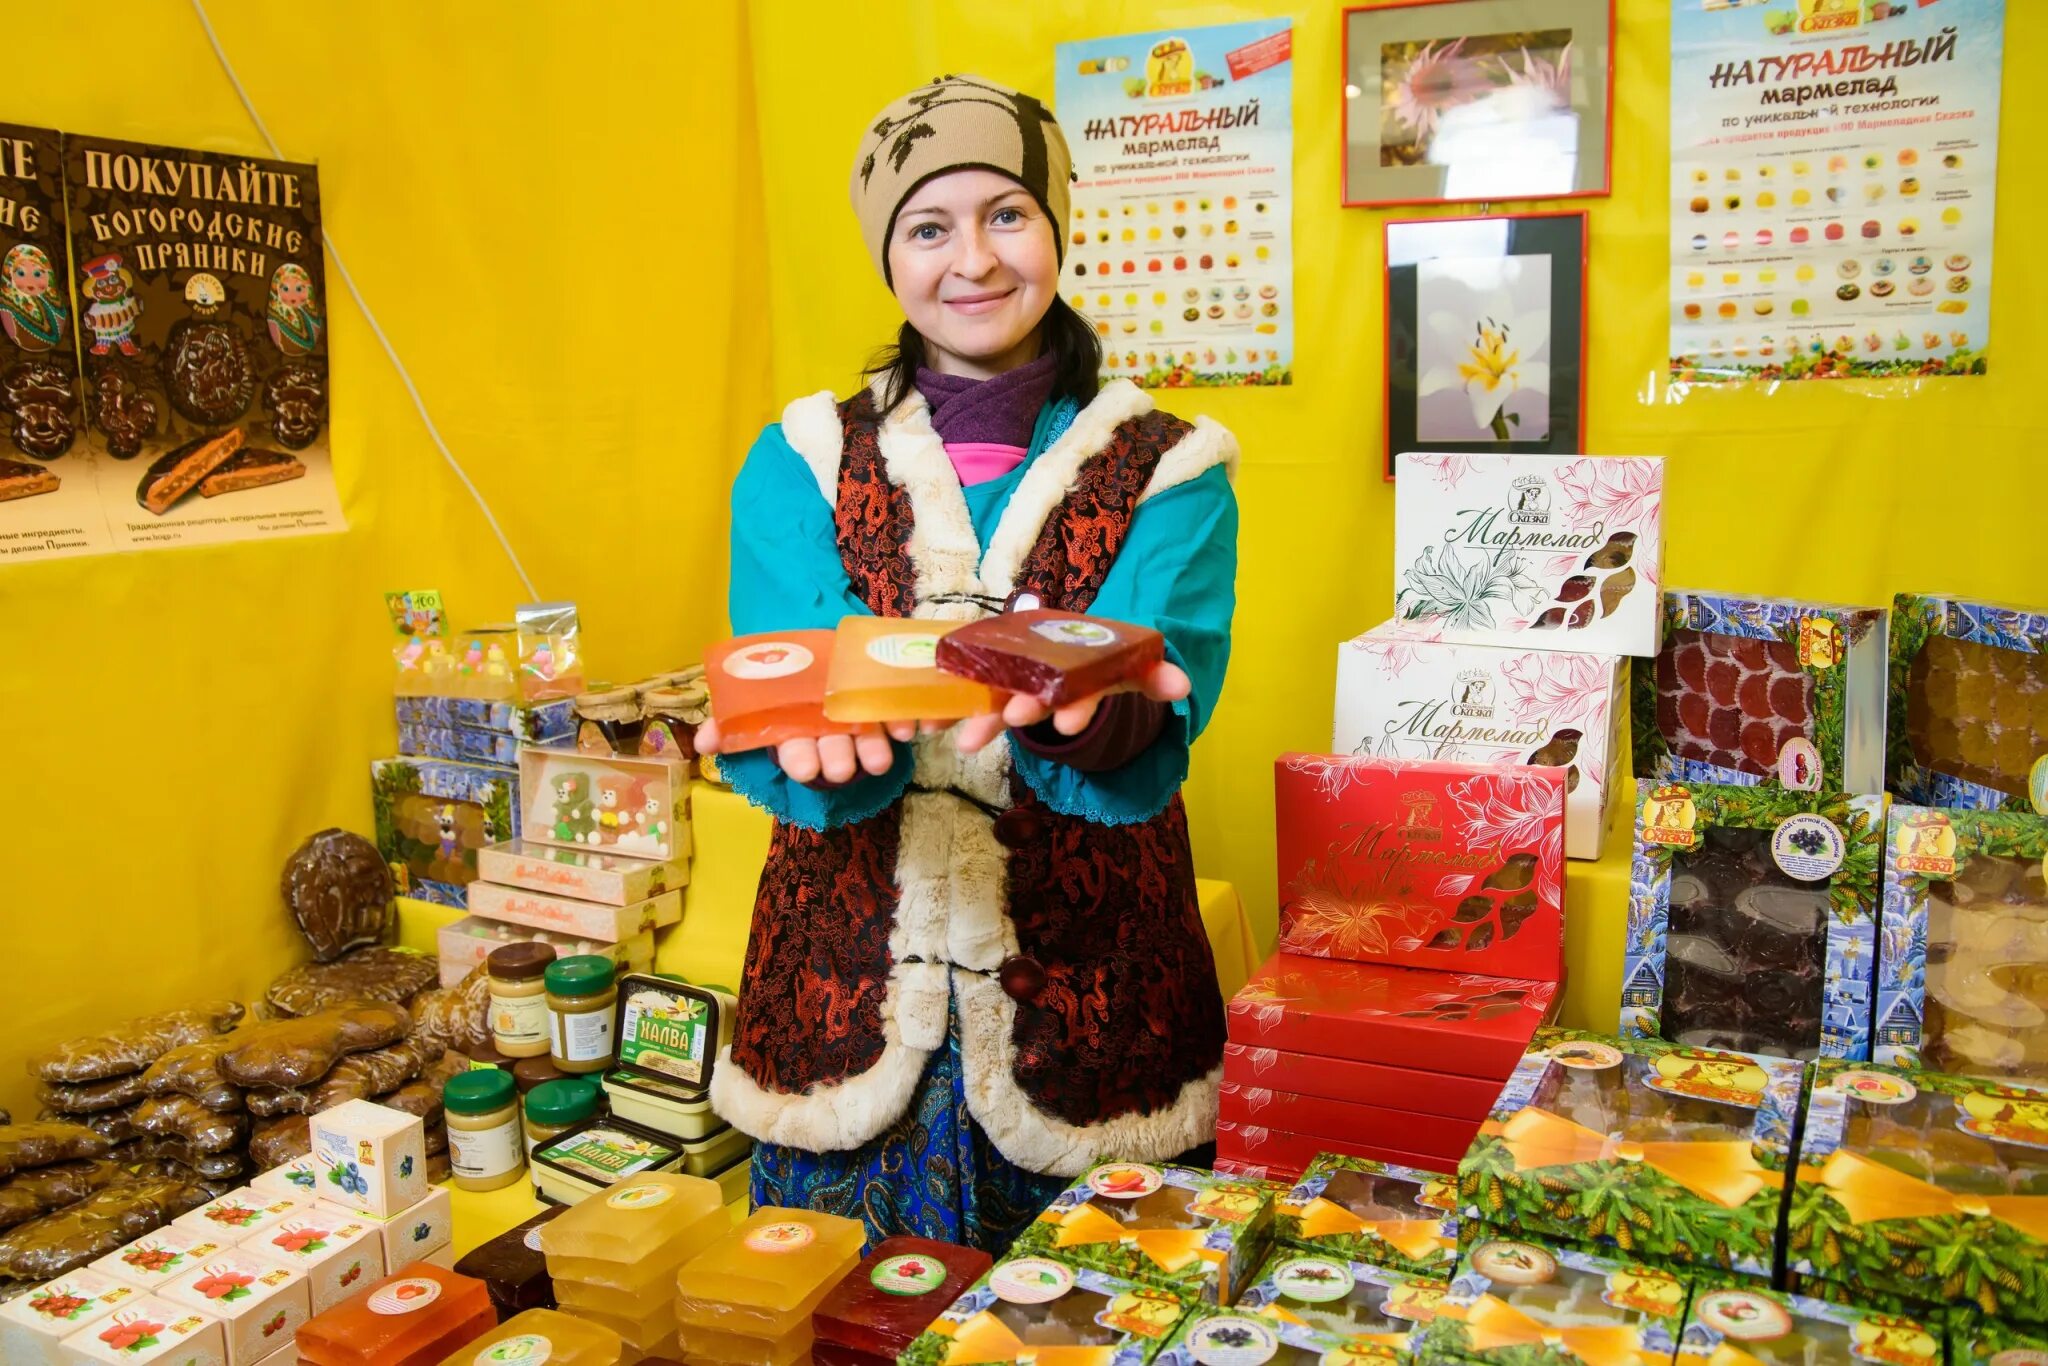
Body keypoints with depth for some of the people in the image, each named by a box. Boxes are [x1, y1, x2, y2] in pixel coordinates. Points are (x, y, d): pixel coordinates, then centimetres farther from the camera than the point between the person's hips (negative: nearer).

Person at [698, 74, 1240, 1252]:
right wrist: (822, 731, -31)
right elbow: (779, 721, -8)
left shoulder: (1166, 471, 1)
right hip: (847, 989, 1)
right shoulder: (801, 463, 4)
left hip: (1084, 992, 0)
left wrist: (1080, 709, -36)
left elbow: (1155, 728, -13)